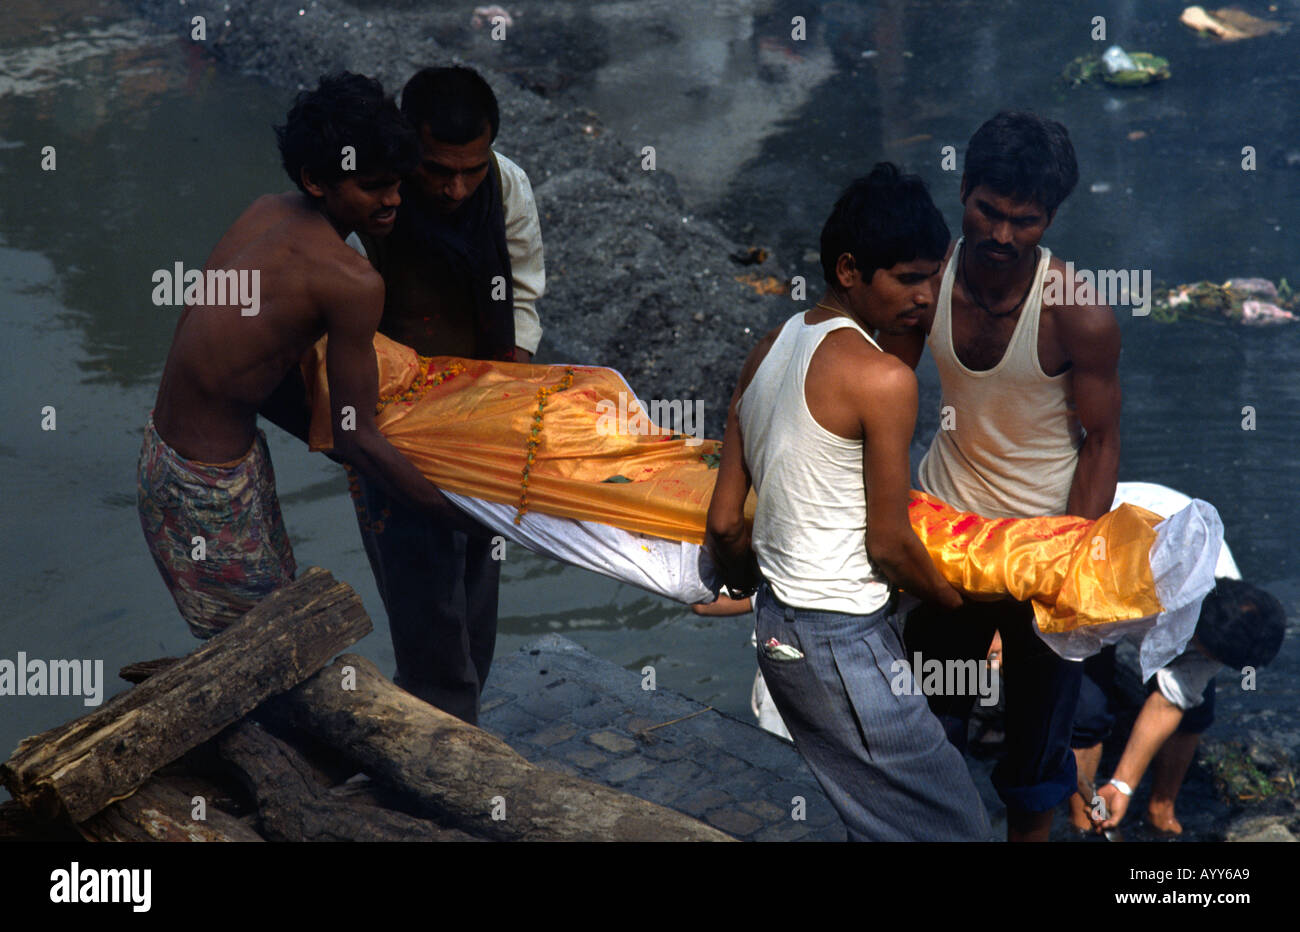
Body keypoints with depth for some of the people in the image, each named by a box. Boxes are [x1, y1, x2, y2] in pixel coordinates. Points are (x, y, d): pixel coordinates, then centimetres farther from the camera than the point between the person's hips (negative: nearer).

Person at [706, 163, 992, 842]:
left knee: (880, 820, 20)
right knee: (952, 827, -2)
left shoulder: (768, 352, 8)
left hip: (778, 626, 9)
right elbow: (888, 543, -13)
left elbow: (724, 523, 9)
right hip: (844, 641, -9)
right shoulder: (882, 378, -18)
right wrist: (959, 603, 5)